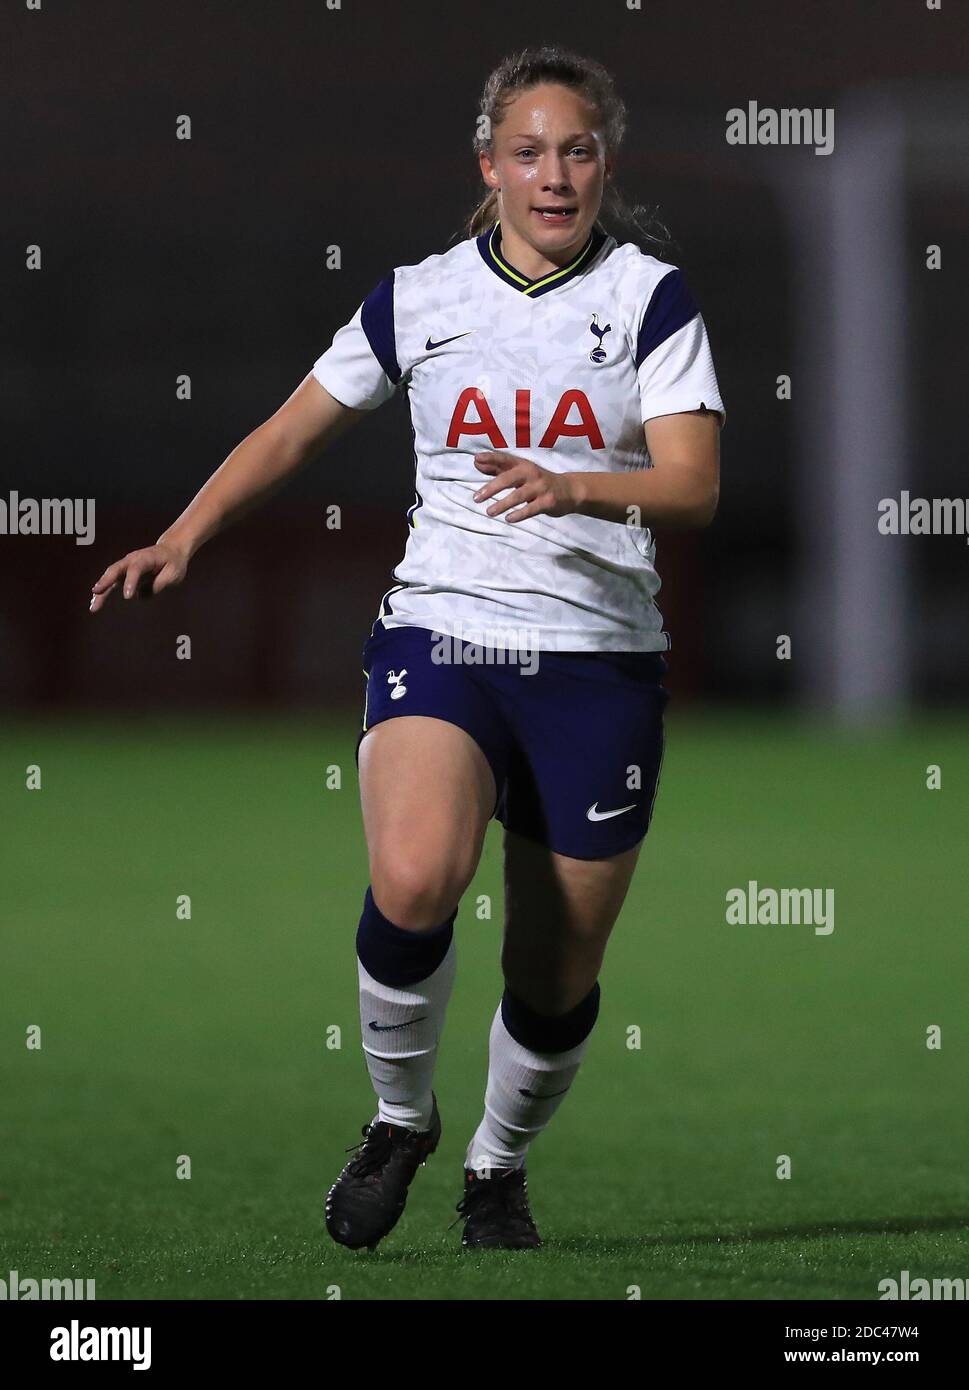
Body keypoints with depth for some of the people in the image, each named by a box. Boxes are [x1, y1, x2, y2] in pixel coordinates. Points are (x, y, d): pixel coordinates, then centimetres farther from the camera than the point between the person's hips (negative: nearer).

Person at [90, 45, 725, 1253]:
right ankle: (400, 1117, -2)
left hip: (598, 664, 0)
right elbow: (292, 432, 16)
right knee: (414, 880, -28)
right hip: (438, 638, 0)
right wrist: (184, 537, 2)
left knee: (555, 983, 4)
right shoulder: (416, 299, 7)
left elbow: (693, 487, -9)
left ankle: (499, 1165, 34)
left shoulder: (649, 297, 1)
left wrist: (572, 488, -28)